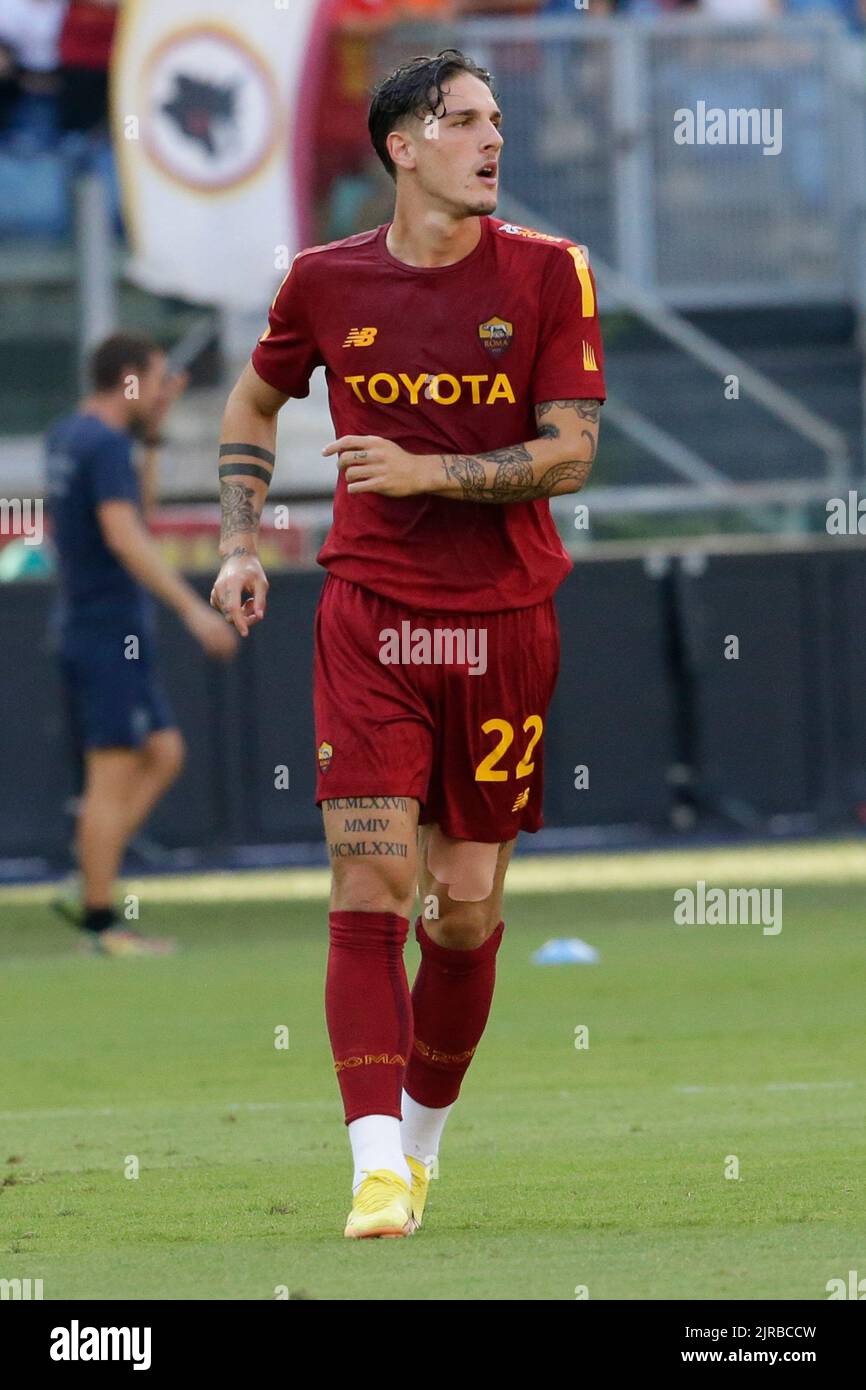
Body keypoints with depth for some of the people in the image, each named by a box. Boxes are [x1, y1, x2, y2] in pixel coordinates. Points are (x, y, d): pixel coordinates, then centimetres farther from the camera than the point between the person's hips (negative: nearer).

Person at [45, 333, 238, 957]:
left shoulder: (65, 437, 14)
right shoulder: (105, 445, -15)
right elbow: (123, 536, -26)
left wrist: (151, 435, 18)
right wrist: (192, 607, -31)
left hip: (82, 629, 10)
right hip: (111, 631, -10)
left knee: (163, 754, 14)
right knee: (113, 773, -7)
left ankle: (89, 889, 9)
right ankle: (101, 919, -5)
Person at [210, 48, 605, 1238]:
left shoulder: (548, 274, 0)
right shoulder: (326, 281, 4)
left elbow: (570, 456, -5)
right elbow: (254, 403, 23)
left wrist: (426, 471, -16)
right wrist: (241, 545, 12)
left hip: (505, 623, 0)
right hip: (369, 614, 0)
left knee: (466, 913, 5)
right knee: (370, 885, -13)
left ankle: (423, 1139, 26)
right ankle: (378, 1170, -18)